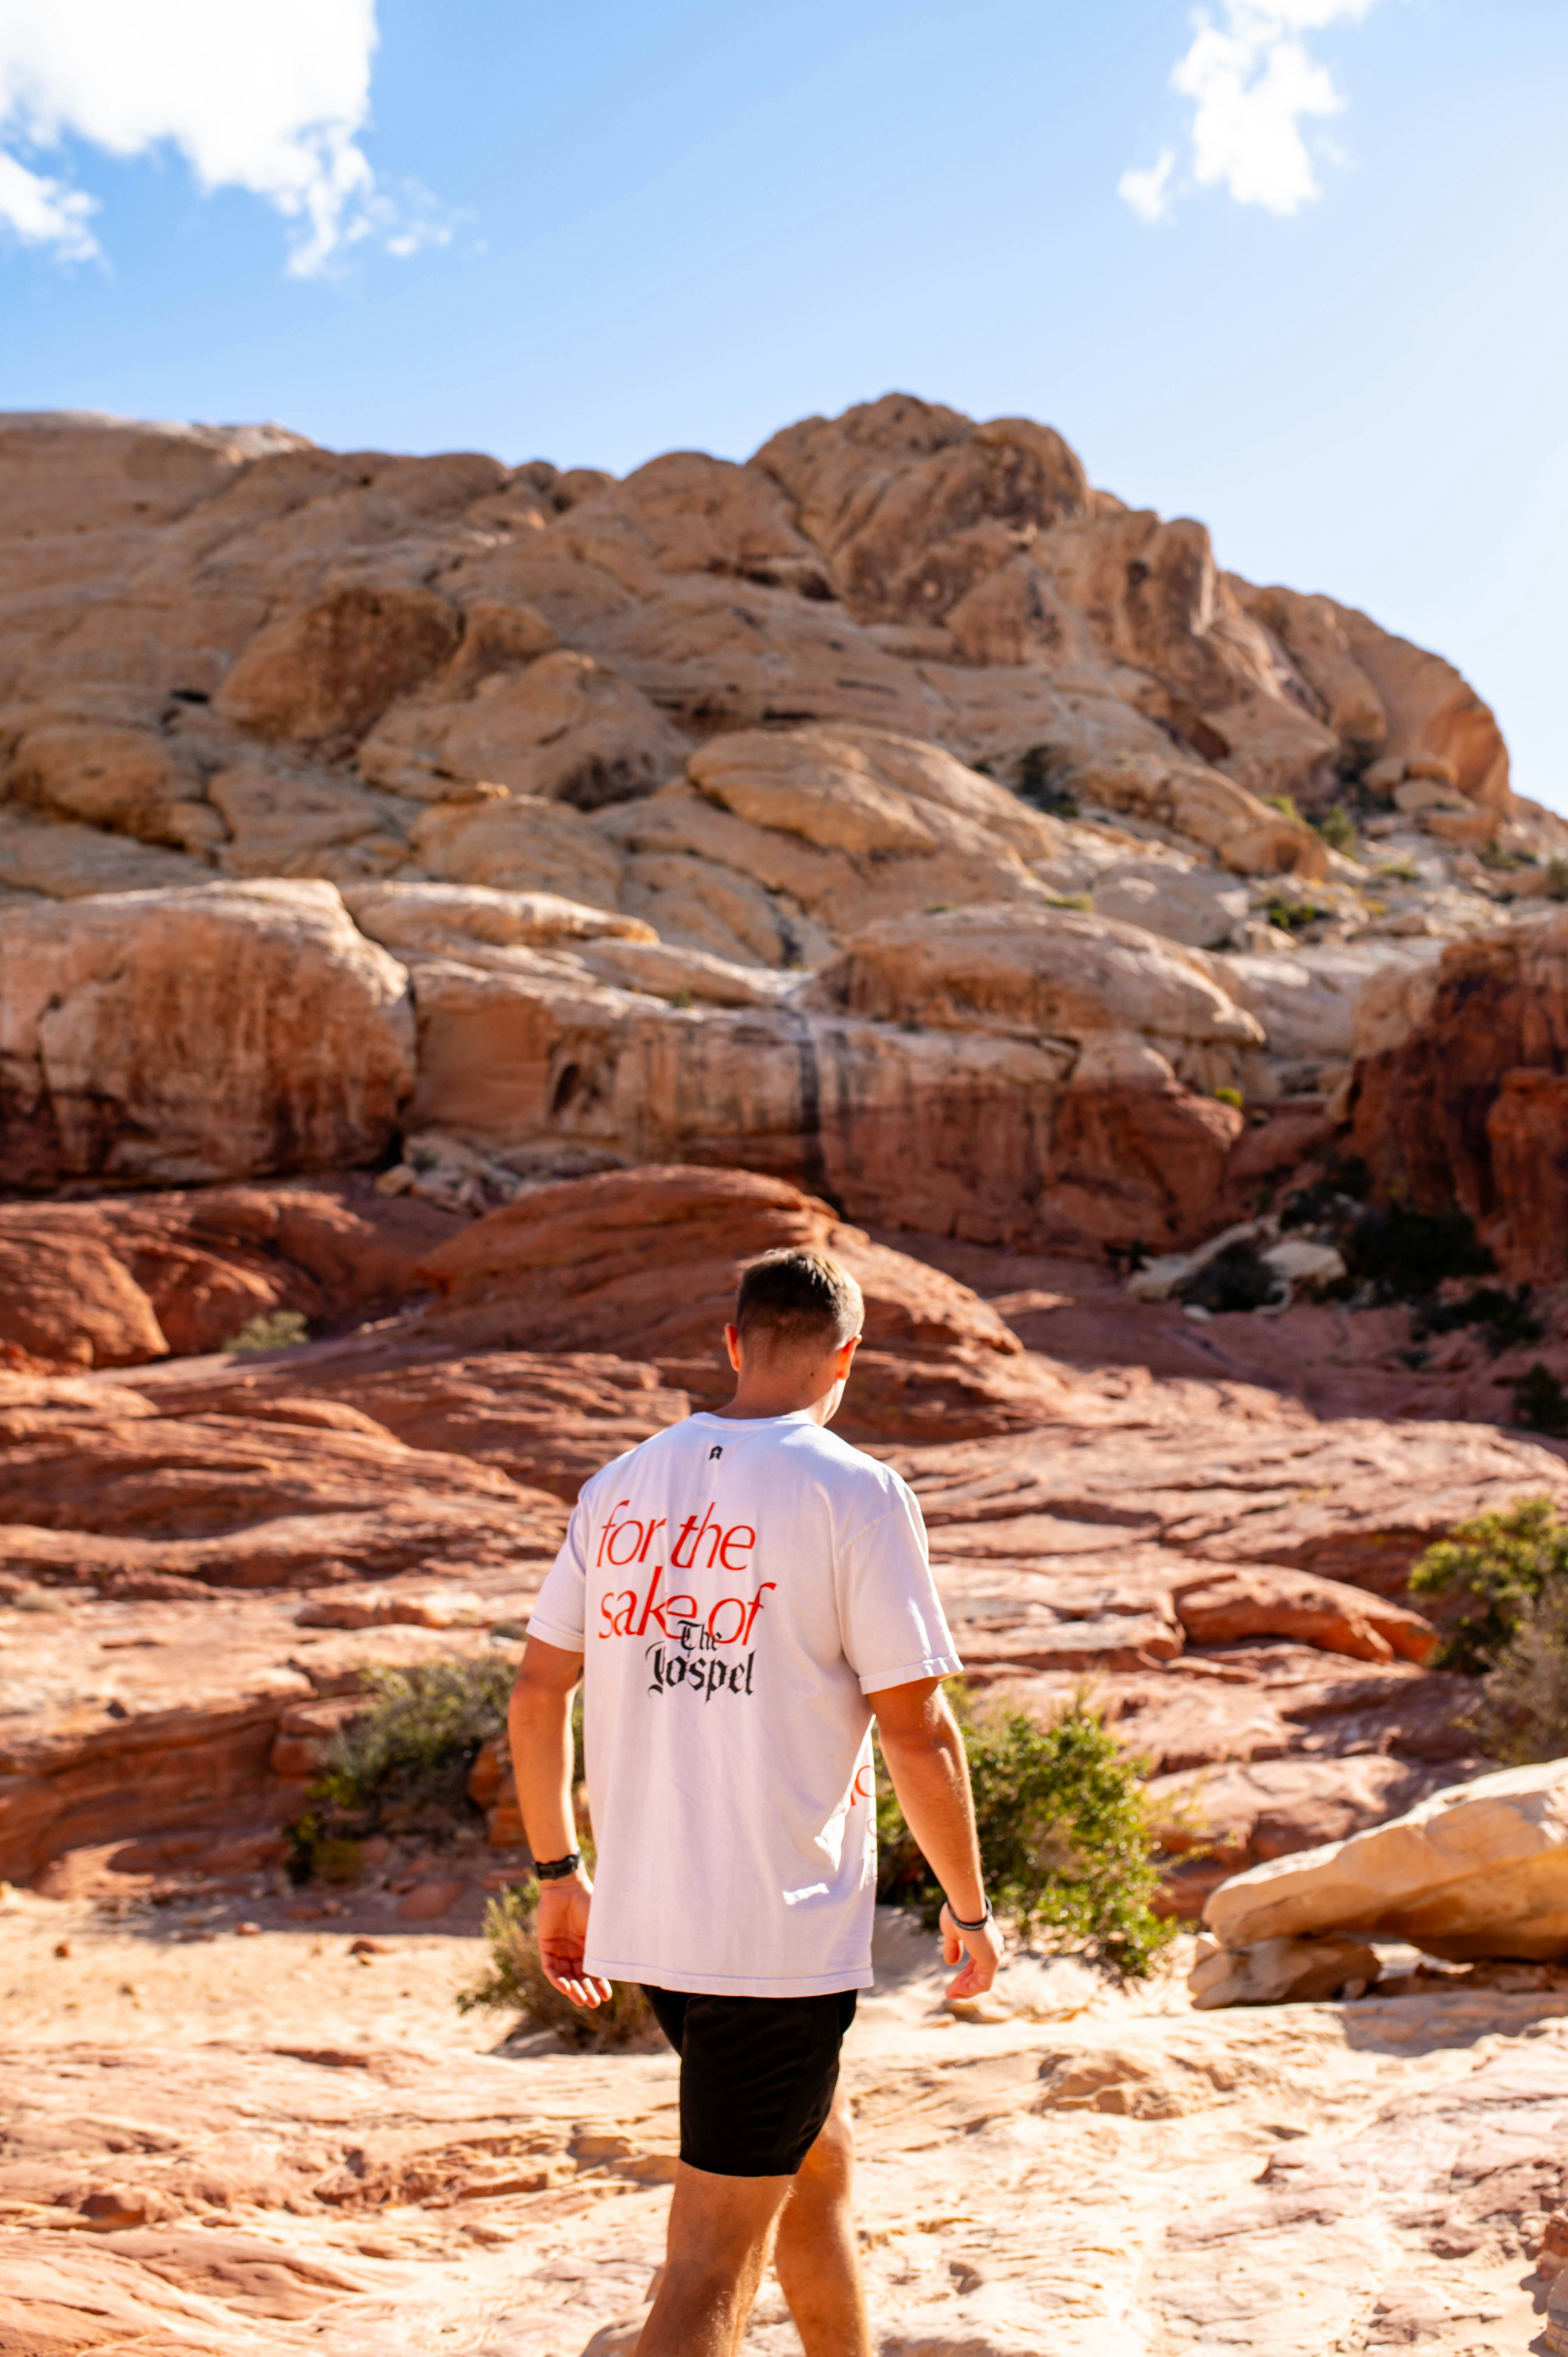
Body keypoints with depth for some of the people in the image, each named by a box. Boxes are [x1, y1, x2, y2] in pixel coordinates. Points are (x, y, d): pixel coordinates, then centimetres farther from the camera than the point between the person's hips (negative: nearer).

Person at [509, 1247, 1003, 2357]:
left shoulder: (620, 1487, 6)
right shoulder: (856, 1493, -10)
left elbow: (537, 1698, 9)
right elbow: (917, 1732, -10)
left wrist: (559, 1874, 20)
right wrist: (970, 1908, 2)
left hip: (641, 1919, 6)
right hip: (783, 1932, -6)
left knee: (819, 2164, 26)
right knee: (714, 2258, 0)